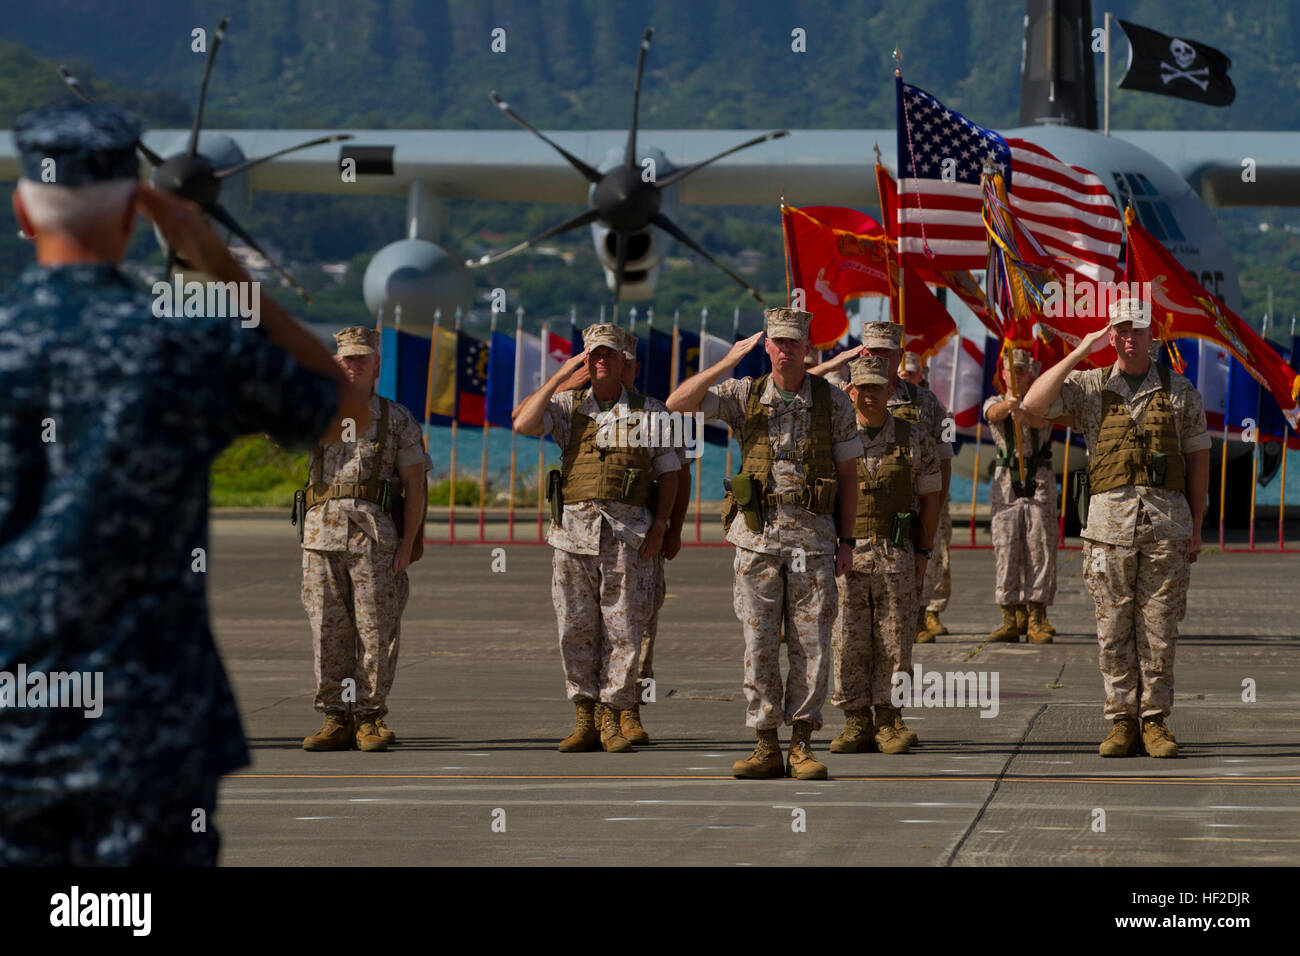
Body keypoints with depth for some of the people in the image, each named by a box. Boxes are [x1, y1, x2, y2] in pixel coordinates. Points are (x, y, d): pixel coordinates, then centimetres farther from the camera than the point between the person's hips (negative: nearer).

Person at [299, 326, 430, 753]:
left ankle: (370, 720, 2)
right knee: (328, 630, 0)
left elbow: (415, 485, 4)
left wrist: (408, 543, -5)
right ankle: (337, 720, 5)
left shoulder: (397, 420, 9)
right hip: (322, 533, 2)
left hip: (376, 537, -2)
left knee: (376, 630, -4)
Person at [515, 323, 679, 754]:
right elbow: (523, 424, -8)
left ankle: (612, 721, 3)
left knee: (623, 628, -3)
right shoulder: (568, 406, 10)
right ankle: (584, 721, 7)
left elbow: (669, 473, 9)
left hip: (628, 532, -1)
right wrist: (561, 375, -5)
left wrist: (660, 525, -4)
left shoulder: (648, 411, 9)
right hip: (575, 528, 1)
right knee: (576, 628, 1)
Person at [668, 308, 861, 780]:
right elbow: (678, 403, -7)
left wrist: (847, 541, 3)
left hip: (813, 535, 0)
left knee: (811, 644, -1)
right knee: (759, 643, 0)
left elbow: (847, 475, 7)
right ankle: (766, 747, 6)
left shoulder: (834, 402, 3)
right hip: (757, 535, 0)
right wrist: (728, 363, -13)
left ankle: (802, 746, 5)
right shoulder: (745, 395, 4)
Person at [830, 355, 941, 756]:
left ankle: (888, 722, 6)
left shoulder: (914, 440, 5)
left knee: (894, 642, 0)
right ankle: (856, 723, 5)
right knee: (849, 643, -2)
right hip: (845, 555, 0)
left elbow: (930, 499, 10)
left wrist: (923, 553, 4)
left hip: (896, 556, 0)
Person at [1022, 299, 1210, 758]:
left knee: (1158, 627, 0)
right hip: (1111, 518, 0)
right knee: (1114, 628, 1)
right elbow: (1034, 403, -7)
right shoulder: (1090, 387, 8)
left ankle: (1155, 722, 6)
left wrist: (1196, 527, 6)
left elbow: (1199, 458, 11)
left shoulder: (1179, 390, 10)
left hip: (1167, 518, 0)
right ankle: (1122, 722, 6)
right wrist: (1079, 353, -9)